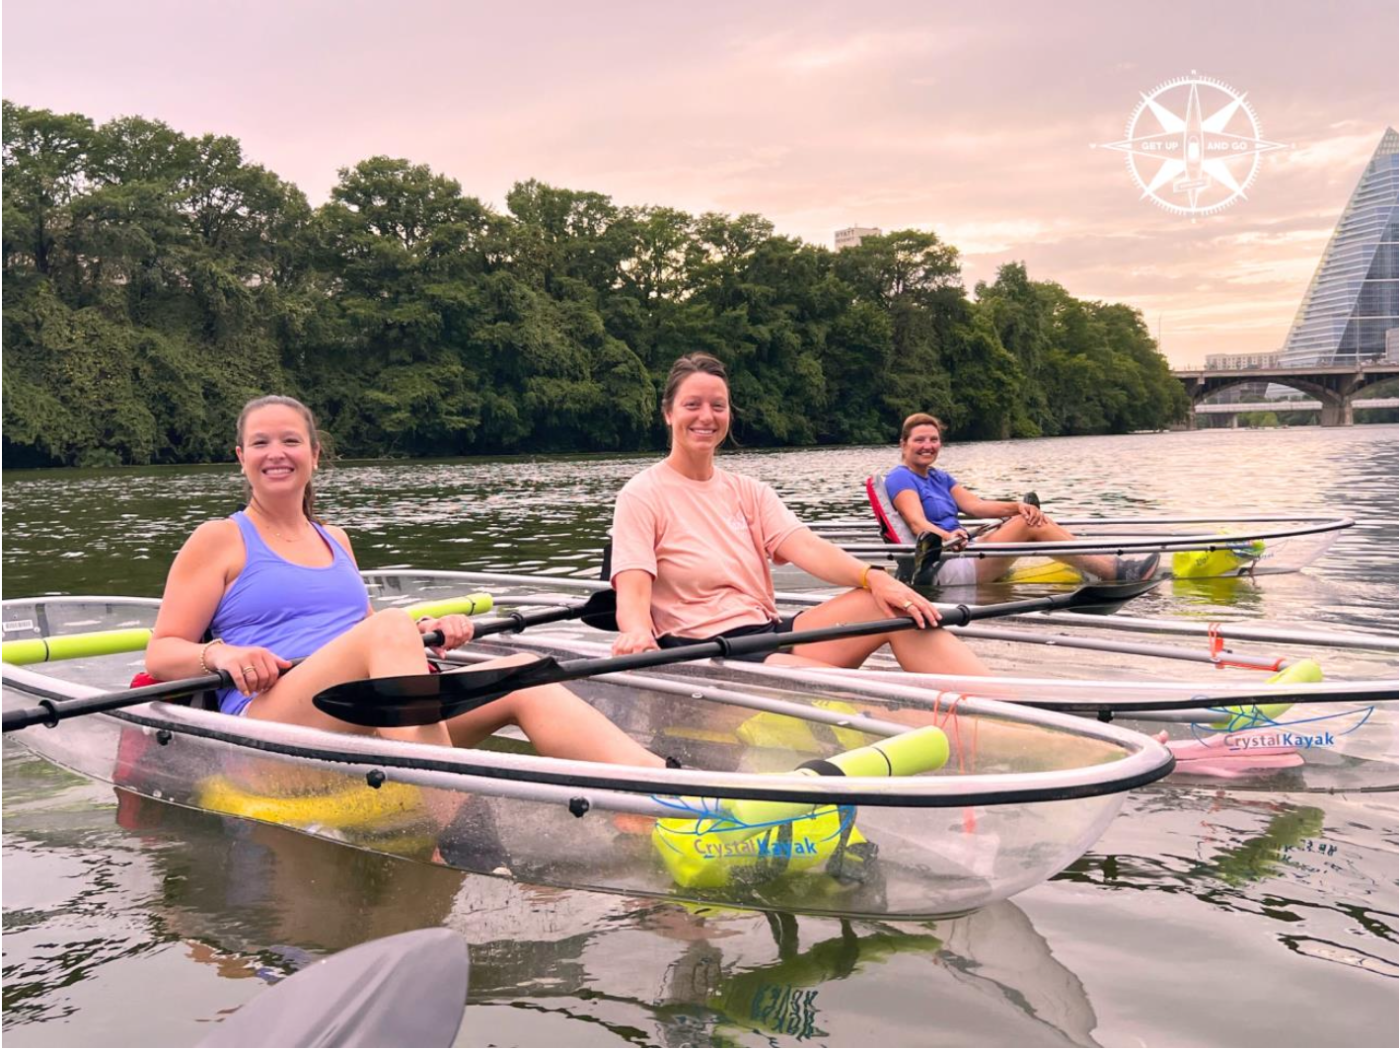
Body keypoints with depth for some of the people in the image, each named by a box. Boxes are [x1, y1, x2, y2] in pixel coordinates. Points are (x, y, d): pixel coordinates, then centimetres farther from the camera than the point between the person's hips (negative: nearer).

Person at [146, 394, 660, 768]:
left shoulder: (336, 540, 25)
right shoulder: (218, 540, 9)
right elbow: (161, 655, 5)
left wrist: (422, 632, 9)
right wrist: (220, 654, -16)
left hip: (365, 727, 6)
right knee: (391, 626, -35)